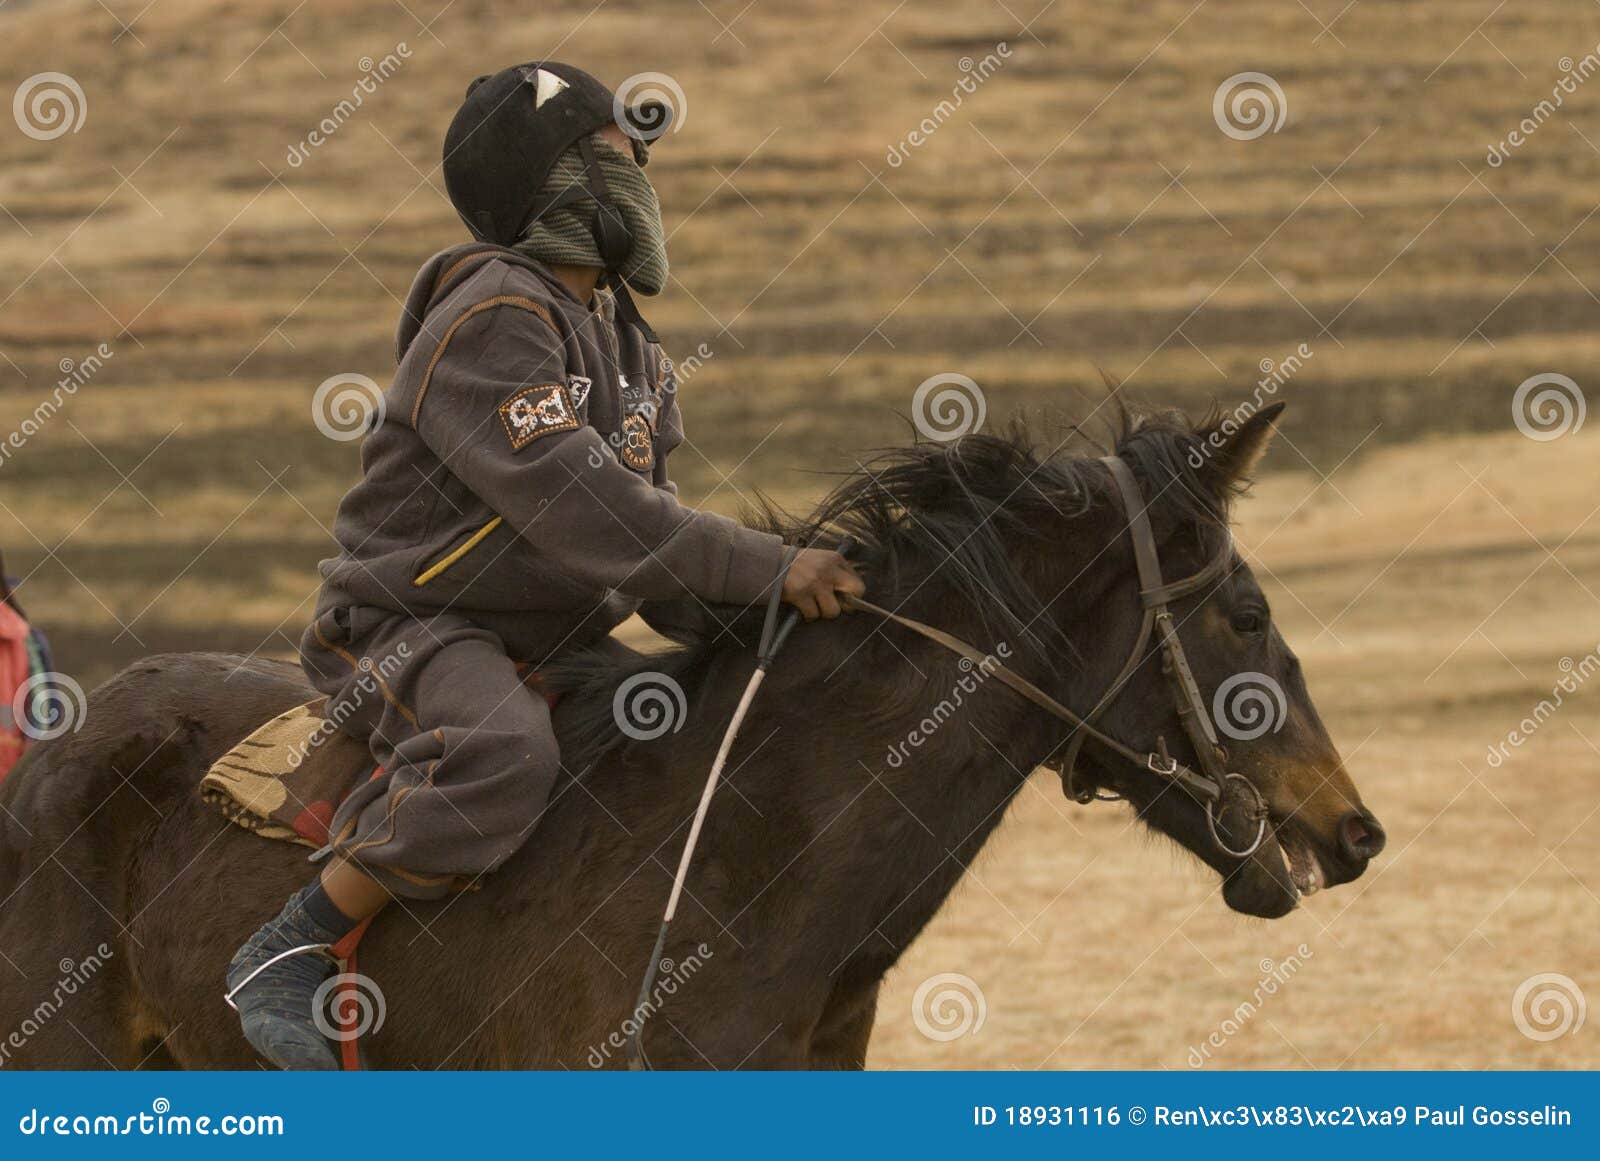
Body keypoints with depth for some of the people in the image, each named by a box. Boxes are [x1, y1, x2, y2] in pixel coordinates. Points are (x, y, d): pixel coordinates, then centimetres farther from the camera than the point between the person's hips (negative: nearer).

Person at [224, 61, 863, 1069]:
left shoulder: (619, 332, 13)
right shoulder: (493, 320, -18)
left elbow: (644, 513, 15)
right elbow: (577, 508, -28)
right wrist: (767, 569, -29)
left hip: (560, 643, 10)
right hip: (415, 632, -10)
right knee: (505, 752, -39)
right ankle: (291, 952, -25)